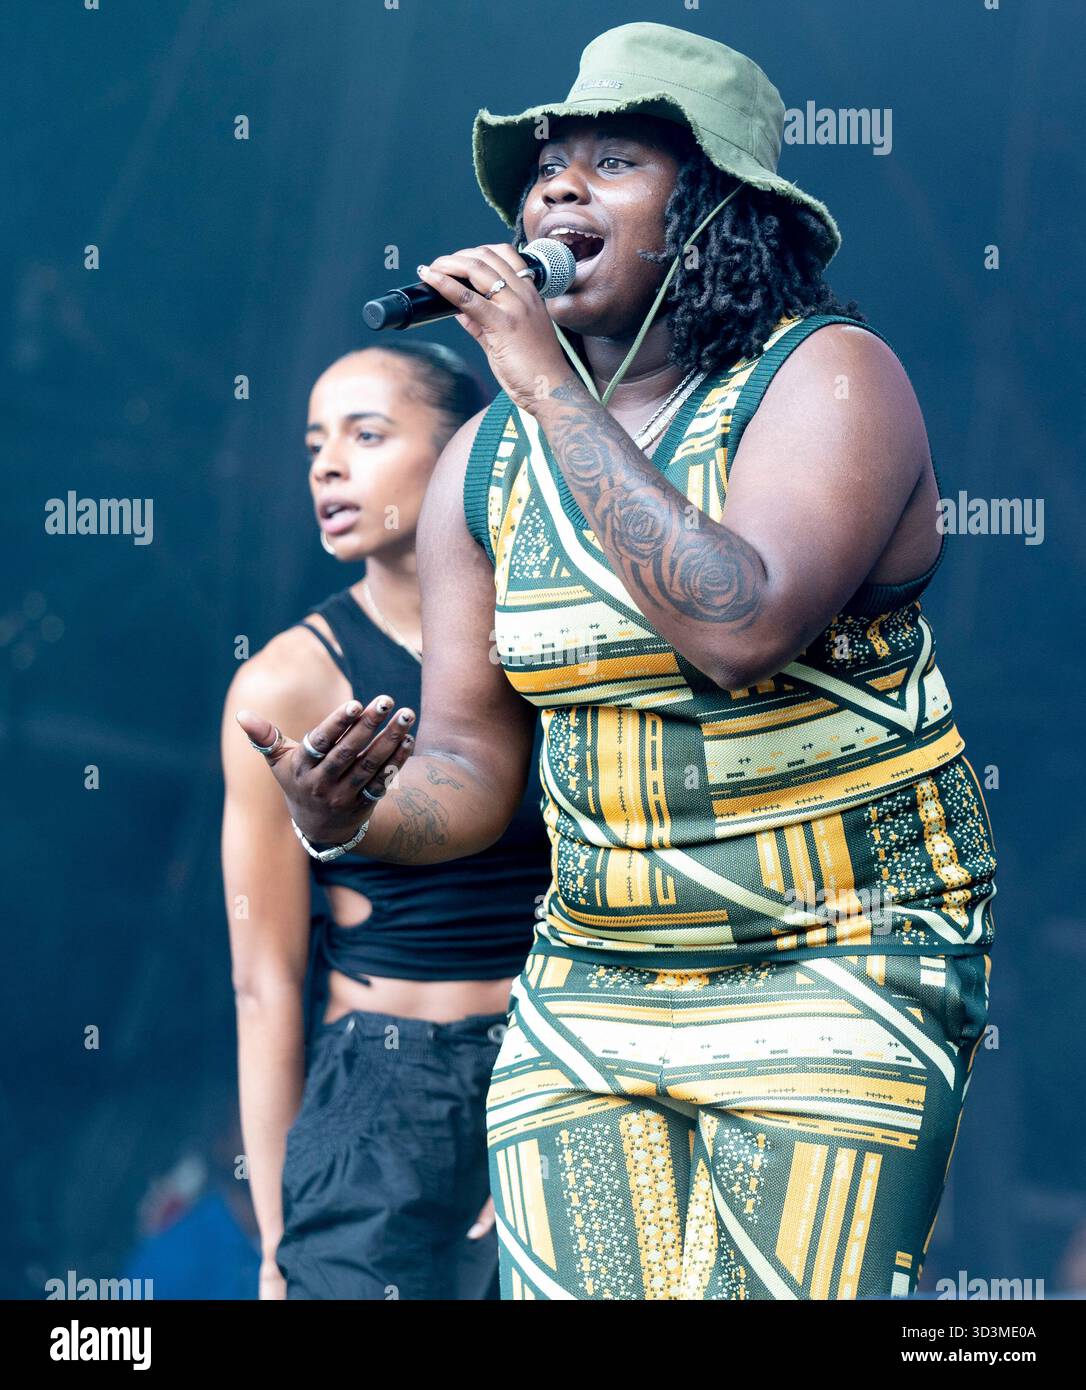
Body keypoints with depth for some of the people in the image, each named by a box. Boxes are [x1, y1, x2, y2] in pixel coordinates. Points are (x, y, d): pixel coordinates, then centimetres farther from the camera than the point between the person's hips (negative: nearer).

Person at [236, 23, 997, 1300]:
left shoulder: (829, 376, -10)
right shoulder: (484, 463, 7)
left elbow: (743, 628, -27)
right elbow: (470, 762, 7)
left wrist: (551, 388, -23)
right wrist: (350, 821, -17)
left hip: (835, 969, -5)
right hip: (587, 990, 5)